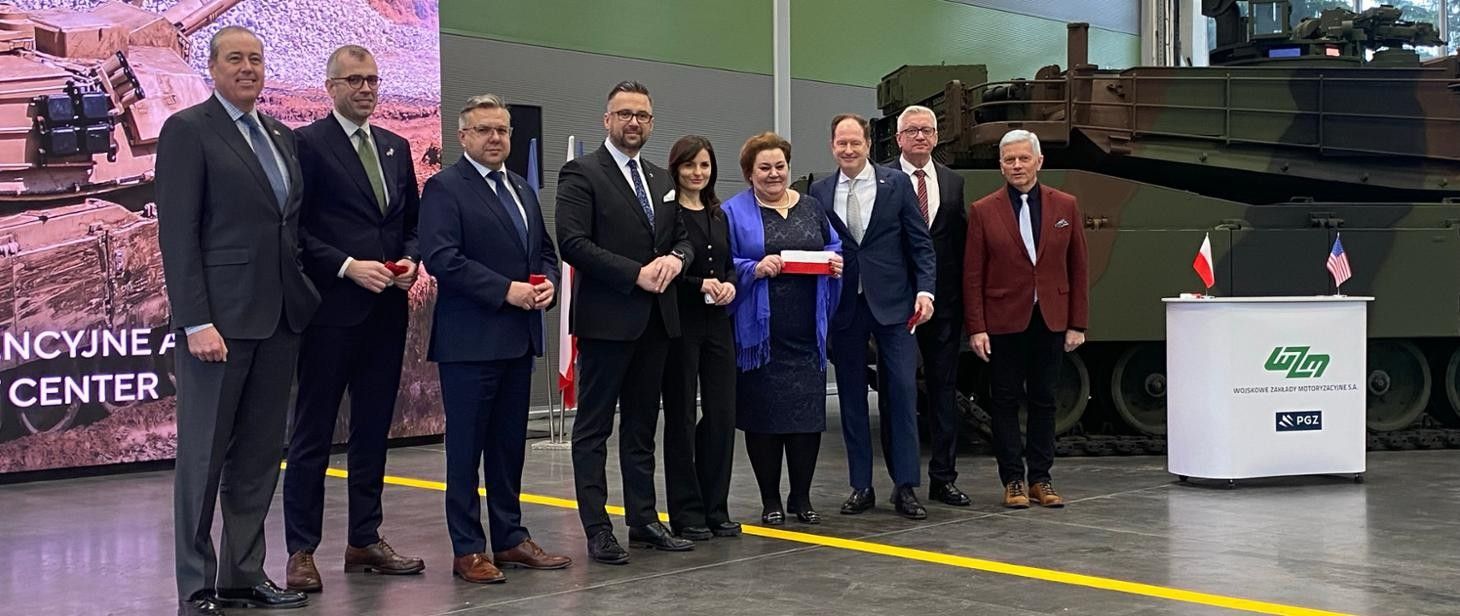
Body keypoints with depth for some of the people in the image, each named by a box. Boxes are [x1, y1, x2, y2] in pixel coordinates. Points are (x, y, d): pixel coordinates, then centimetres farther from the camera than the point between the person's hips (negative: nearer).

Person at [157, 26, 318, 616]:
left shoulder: (281, 136, 16)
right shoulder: (188, 130, -4)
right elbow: (177, 233, -10)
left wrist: (306, 299, 7)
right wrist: (196, 323, -17)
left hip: (280, 318, 7)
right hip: (219, 318, -7)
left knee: (259, 455, 10)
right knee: (203, 456, 0)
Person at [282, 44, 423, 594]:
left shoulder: (396, 147, 14)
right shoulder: (308, 144, -5)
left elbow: (412, 220, 18)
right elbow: (296, 227, -10)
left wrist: (409, 259, -2)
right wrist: (348, 267, -18)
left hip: (387, 310, 6)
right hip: (331, 308, -6)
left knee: (373, 431, 12)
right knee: (312, 434, 1)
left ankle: (365, 541, 21)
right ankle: (301, 551, 7)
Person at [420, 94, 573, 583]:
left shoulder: (522, 189, 17)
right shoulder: (444, 188, -7)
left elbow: (545, 250, 22)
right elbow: (441, 257, -18)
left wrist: (549, 283, 0)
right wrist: (506, 291, -19)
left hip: (519, 338, 8)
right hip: (470, 340, -7)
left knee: (509, 444, 13)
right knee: (466, 447, 0)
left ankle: (510, 538, 22)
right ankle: (468, 550, 6)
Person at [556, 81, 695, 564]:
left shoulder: (662, 180, 16)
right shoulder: (581, 174, -6)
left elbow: (684, 237, 17)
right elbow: (573, 243, -15)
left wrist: (674, 259, -7)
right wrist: (636, 273, -18)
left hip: (656, 319, 7)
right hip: (607, 319, -7)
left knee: (642, 427, 13)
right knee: (594, 428, 0)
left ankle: (644, 522, 20)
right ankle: (597, 530, 4)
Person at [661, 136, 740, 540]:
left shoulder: (718, 215, 14)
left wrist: (730, 285, -1)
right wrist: (699, 284, -18)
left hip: (717, 323, 6)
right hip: (680, 324, -6)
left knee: (722, 416, 5)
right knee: (681, 417, 2)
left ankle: (715, 509, 16)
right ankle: (686, 513, 9)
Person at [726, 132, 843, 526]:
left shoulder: (812, 209, 14)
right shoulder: (735, 212, 0)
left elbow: (834, 249, 19)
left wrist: (836, 265, -2)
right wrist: (754, 269, -19)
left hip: (807, 332, 4)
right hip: (760, 332, -3)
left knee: (809, 413, 3)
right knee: (763, 416, 1)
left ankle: (801, 498, 17)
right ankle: (770, 501, 13)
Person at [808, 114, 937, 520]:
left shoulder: (896, 184, 2)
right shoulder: (820, 192, 7)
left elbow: (920, 242, 2)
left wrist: (925, 289, -9)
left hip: (893, 303, -2)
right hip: (844, 307, 2)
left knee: (902, 391, -4)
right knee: (852, 397, 6)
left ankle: (905, 487, 1)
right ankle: (861, 487, 14)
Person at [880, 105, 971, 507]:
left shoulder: (953, 183, 11)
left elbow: (960, 243, 10)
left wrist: (959, 297, 2)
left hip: (943, 303, 4)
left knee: (943, 390, 8)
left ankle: (943, 478, 16)